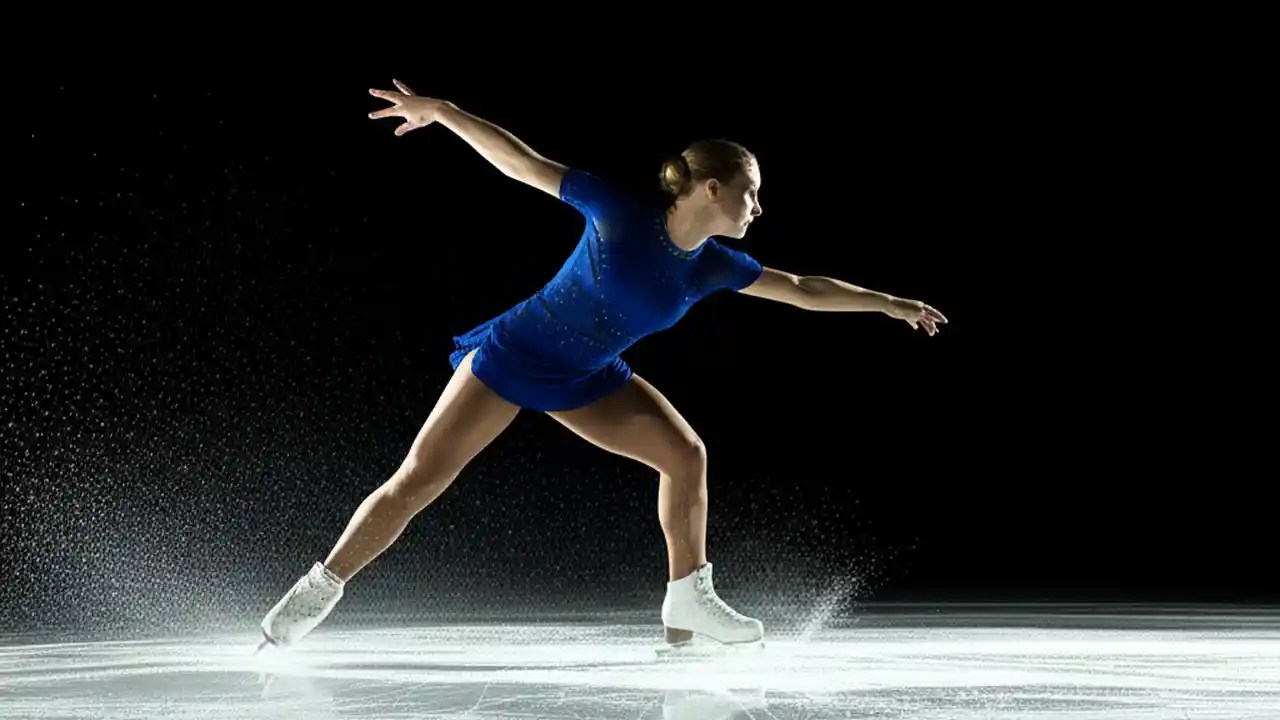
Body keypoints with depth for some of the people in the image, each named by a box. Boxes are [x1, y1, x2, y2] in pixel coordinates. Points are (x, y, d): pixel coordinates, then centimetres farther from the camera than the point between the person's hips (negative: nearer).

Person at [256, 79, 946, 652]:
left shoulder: (714, 266, -4)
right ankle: (316, 592, 0)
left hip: (588, 380, 6)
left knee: (687, 454, -7)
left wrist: (890, 303, 8)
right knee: (417, 481, -11)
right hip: (514, 355, -6)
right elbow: (526, 163, -15)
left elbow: (803, 289, 6)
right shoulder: (622, 213, -20)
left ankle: (688, 600, 6)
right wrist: (440, 111, -16)